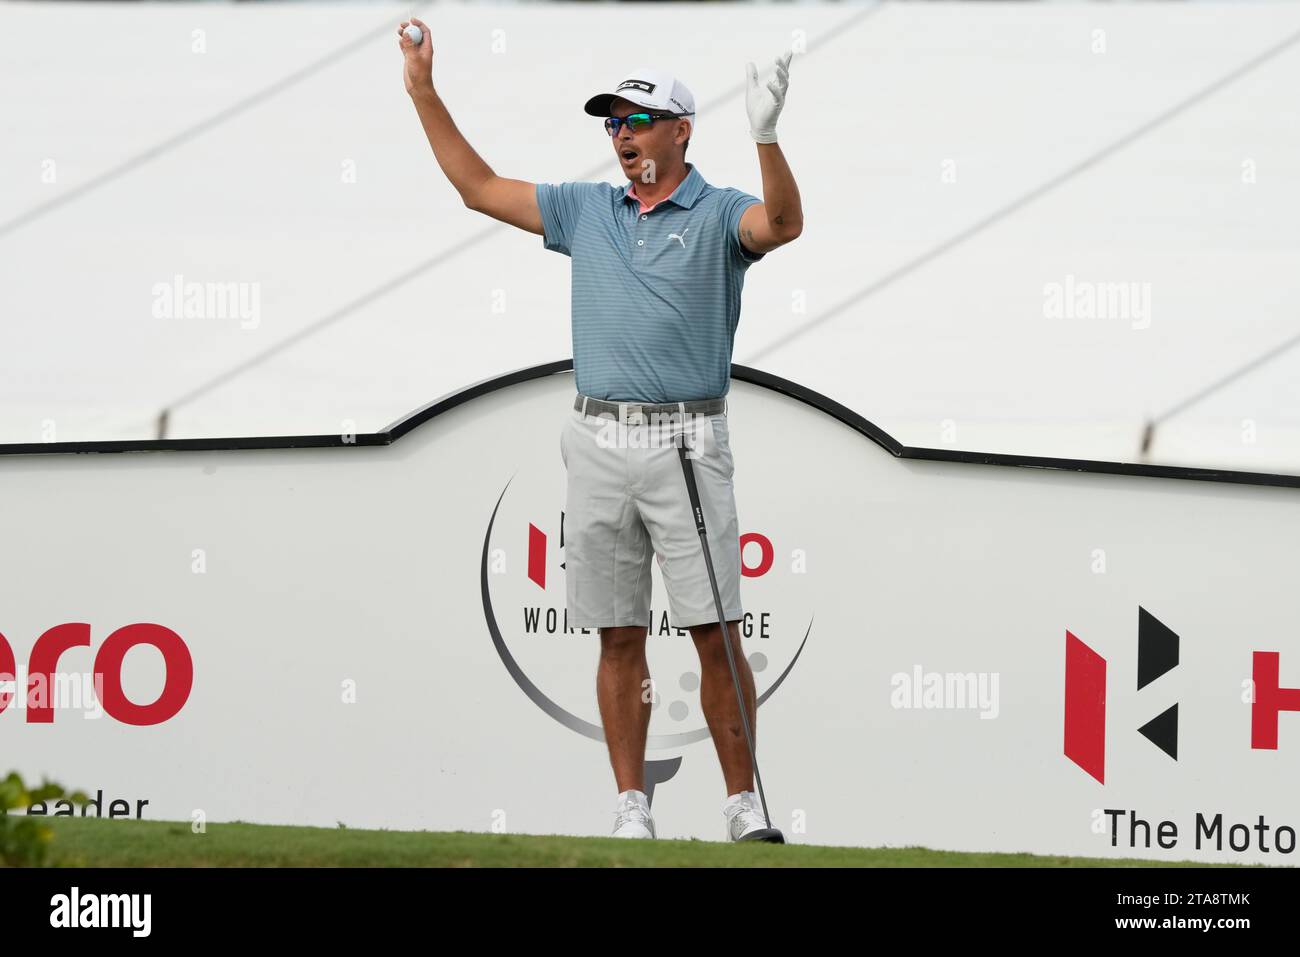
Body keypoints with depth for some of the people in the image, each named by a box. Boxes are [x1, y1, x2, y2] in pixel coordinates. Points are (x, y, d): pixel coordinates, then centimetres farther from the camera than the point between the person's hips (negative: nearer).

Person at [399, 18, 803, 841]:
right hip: (600, 447, 4)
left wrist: (767, 136, -41)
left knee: (716, 634, -6)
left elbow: (783, 224, -24)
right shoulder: (588, 211, 14)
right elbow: (479, 187, 20)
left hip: (688, 446, -4)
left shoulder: (718, 215, -2)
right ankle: (632, 811, 7)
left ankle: (744, 804, -2)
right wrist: (424, 92, 16)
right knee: (619, 639, 4)